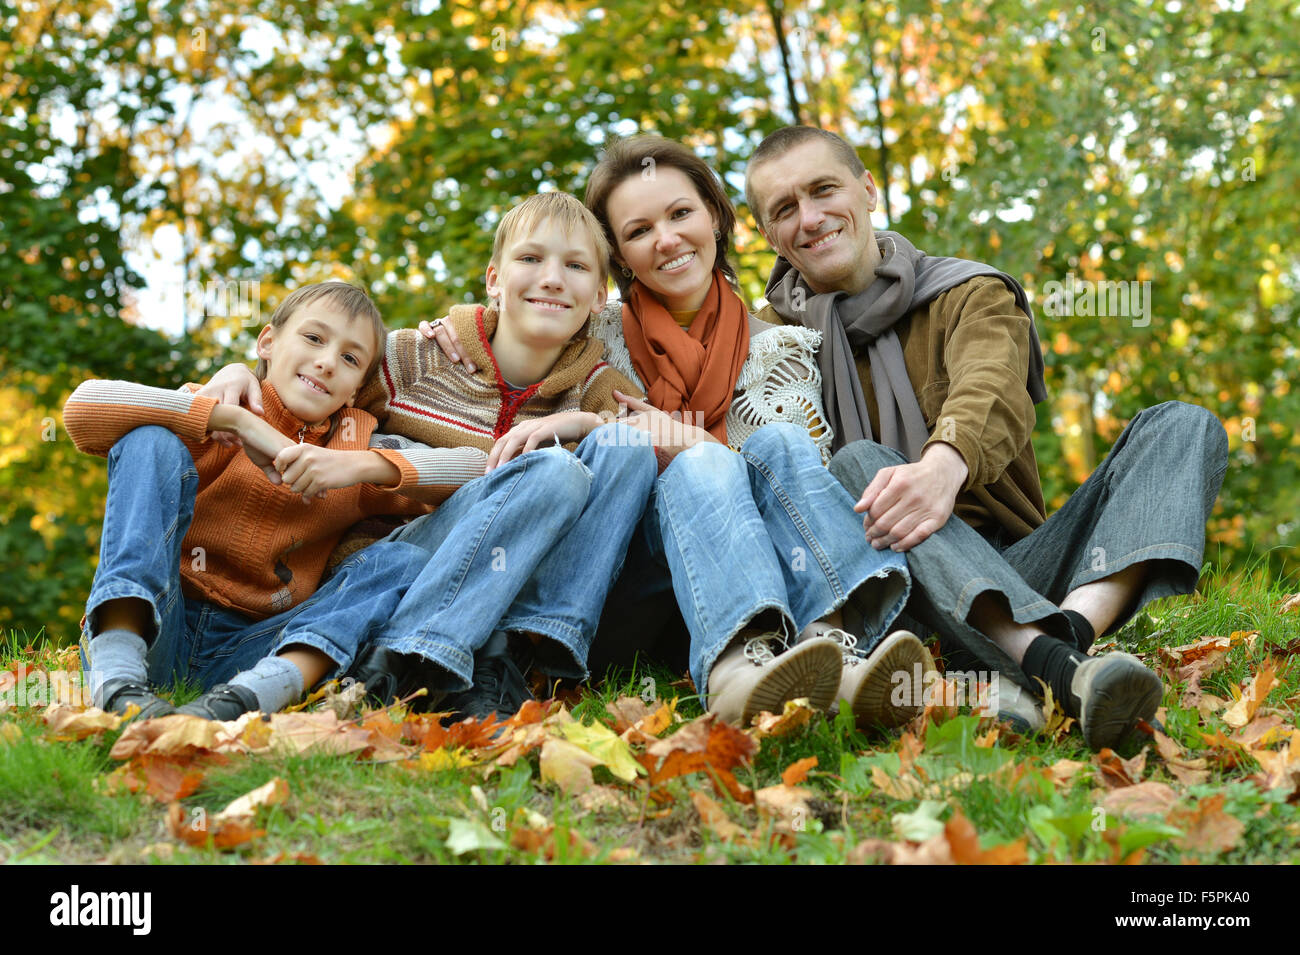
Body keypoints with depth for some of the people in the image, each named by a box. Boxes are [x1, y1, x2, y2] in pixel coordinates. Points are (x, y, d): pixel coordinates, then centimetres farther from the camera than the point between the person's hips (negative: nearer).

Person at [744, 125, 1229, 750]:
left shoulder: (971, 295, 7)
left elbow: (992, 389, -16)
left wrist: (946, 463, -40)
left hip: (1015, 571, 1)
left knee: (1184, 427, -15)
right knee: (856, 461, -30)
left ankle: (1070, 630, -45)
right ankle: (1050, 660, -53)